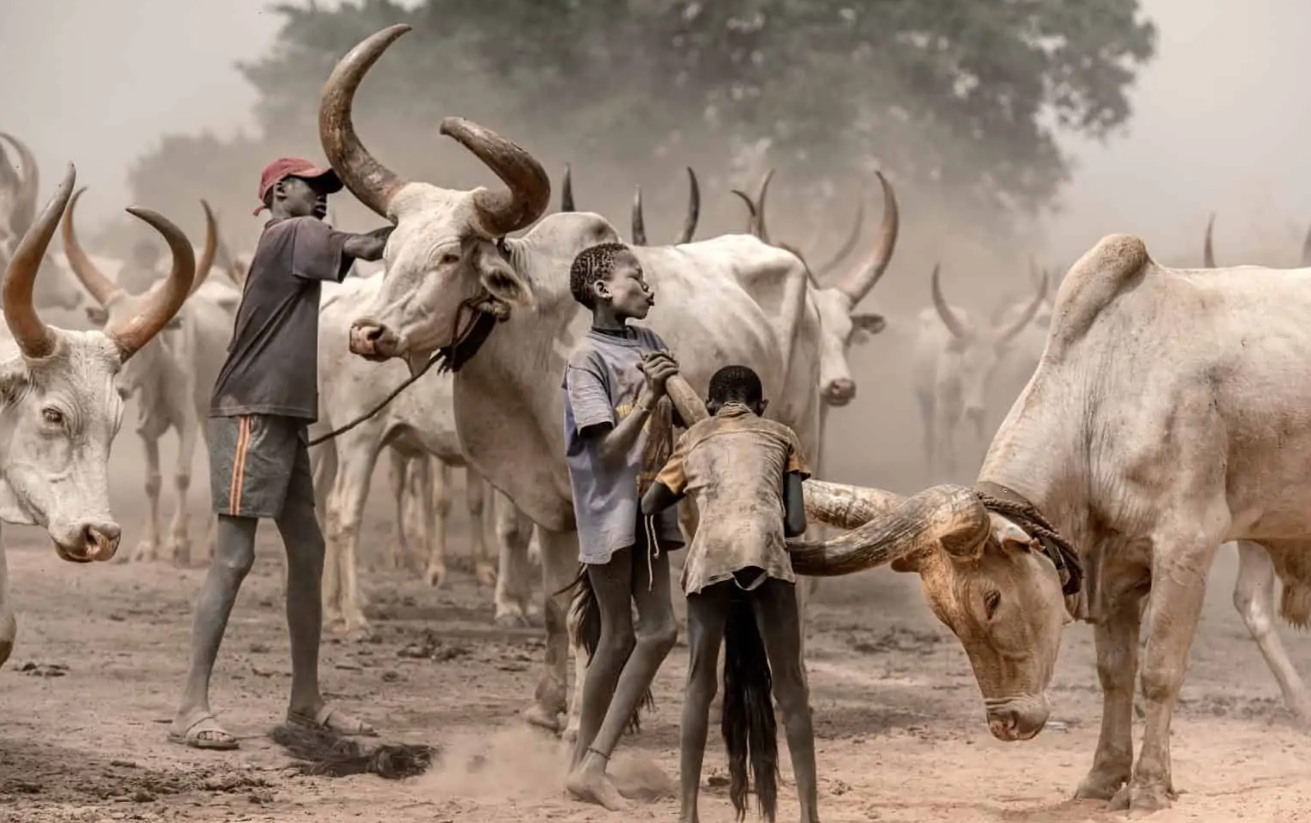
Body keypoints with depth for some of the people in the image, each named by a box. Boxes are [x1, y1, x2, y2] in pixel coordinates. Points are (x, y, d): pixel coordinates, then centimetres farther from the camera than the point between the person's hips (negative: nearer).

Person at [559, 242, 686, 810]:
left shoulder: (647, 343, 10)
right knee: (618, 637, -4)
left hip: (649, 506, 7)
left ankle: (591, 764, 10)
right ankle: (586, 765, 5)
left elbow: (684, 415, 14)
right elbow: (609, 449, -16)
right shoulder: (587, 358, -10)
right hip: (610, 509, -7)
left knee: (659, 631, 4)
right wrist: (647, 397, -26)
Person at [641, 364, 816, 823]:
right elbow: (796, 523, 18)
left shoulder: (693, 441, 28)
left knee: (700, 687, 11)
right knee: (789, 686, 6)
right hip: (766, 553, -1)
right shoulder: (781, 437, 25)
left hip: (710, 557, 1)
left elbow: (648, 506, 33)